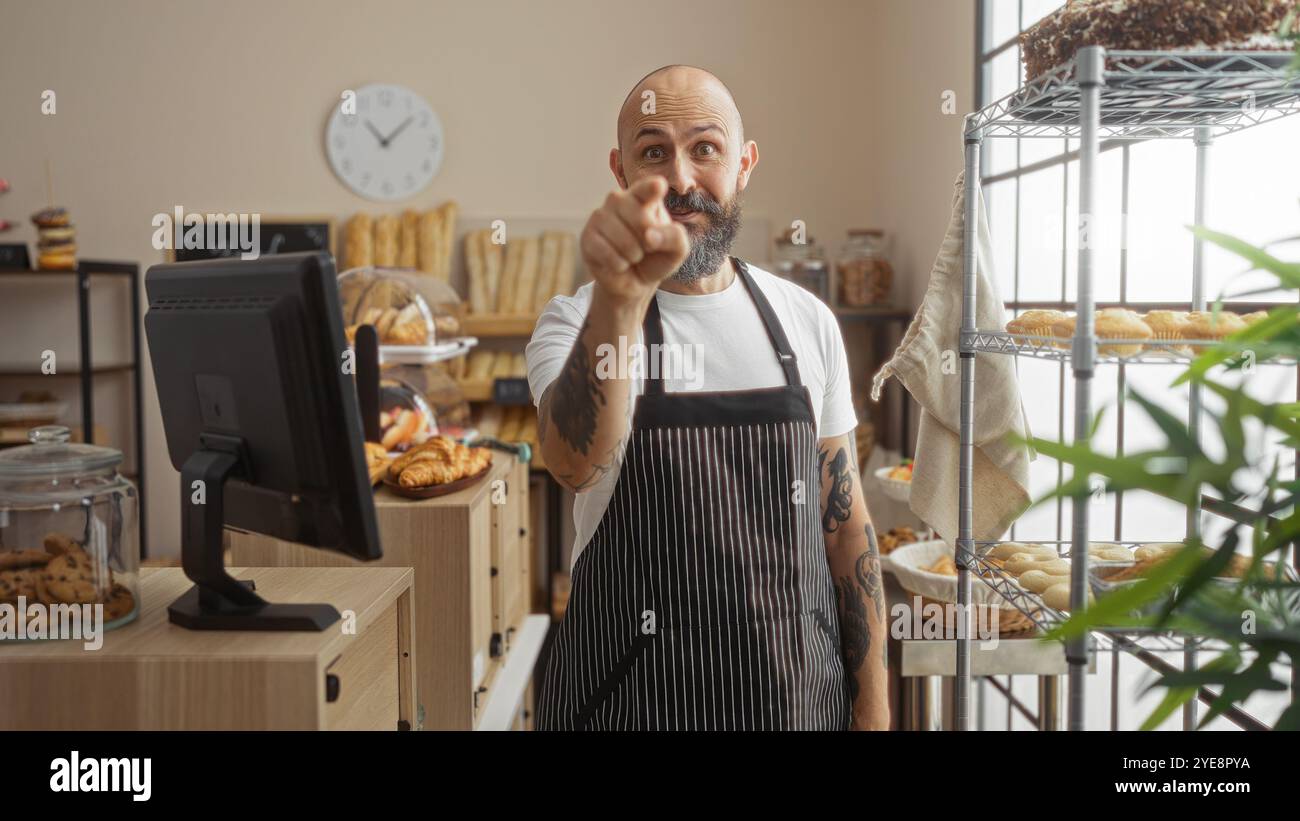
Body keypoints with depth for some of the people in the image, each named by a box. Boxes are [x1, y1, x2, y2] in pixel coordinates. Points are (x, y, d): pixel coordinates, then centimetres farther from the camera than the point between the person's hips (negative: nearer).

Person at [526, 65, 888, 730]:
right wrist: (620, 297, -46)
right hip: (628, 696, -2)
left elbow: (845, 520, 4)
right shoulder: (573, 321, -9)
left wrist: (873, 707, 3)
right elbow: (575, 463, -31)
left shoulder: (808, 321, -1)